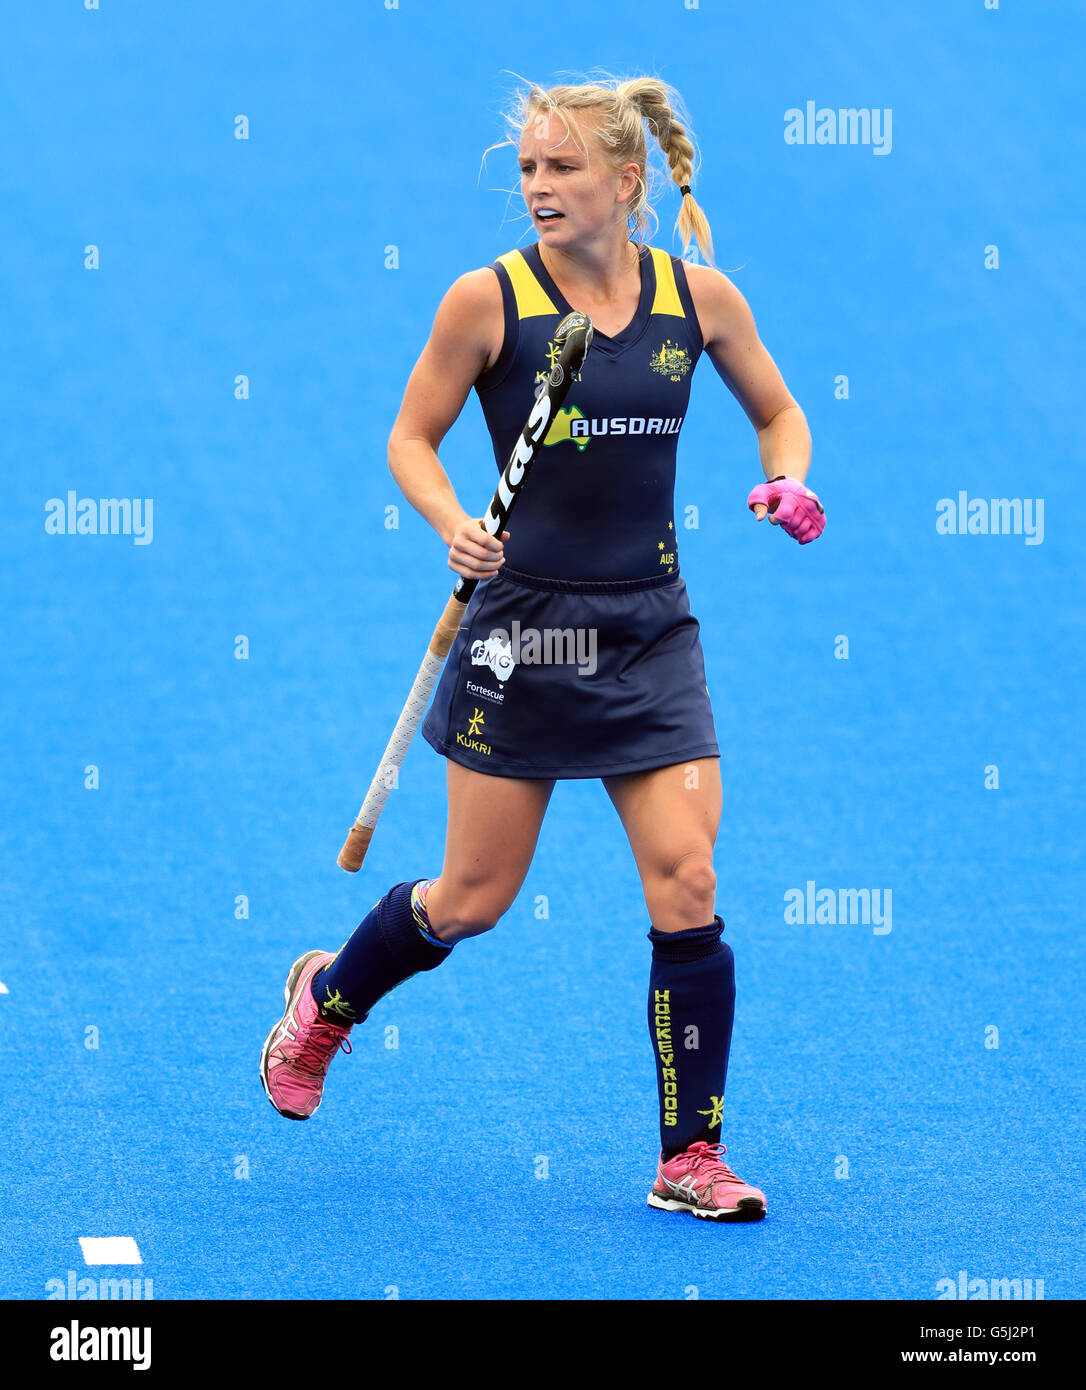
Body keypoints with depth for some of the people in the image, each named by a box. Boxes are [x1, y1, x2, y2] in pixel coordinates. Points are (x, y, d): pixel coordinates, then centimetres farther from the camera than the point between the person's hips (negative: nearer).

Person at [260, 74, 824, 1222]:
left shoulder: (699, 297, 0)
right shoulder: (488, 299, -8)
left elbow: (778, 413, 16)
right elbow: (410, 439, 1)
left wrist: (788, 482, -4)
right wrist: (452, 524, -17)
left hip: (651, 632, 2)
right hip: (525, 625, -2)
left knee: (686, 889, -7)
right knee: (474, 900, 6)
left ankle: (690, 1159, 3)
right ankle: (326, 998, 38)